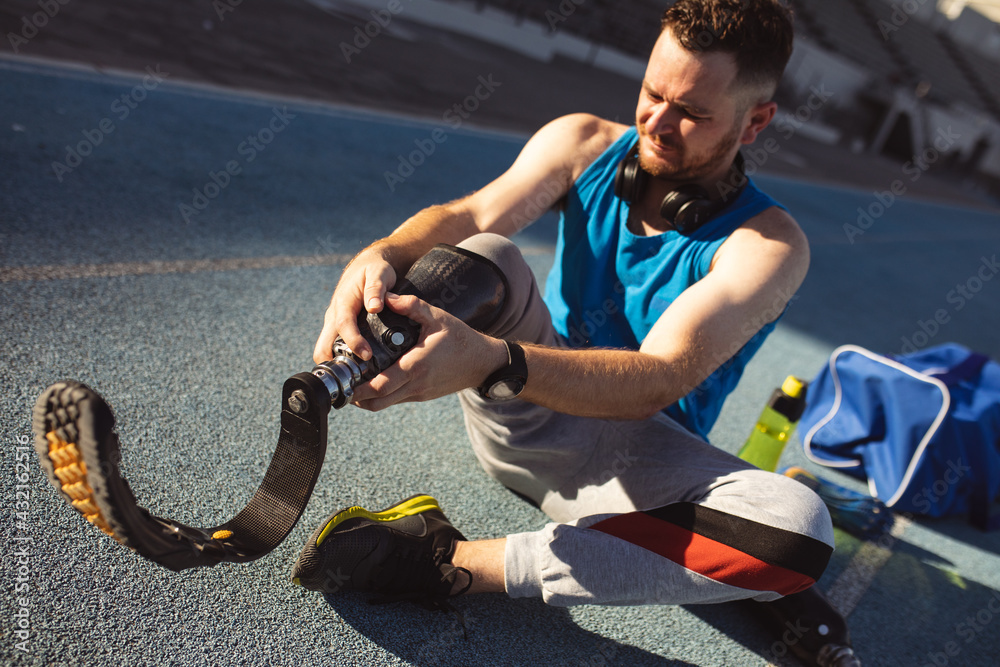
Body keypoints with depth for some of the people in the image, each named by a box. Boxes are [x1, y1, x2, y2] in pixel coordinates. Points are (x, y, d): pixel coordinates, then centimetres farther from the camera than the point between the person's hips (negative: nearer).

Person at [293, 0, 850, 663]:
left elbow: (659, 379, -29)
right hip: (528, 414, 1)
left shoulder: (770, 243, -15)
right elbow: (473, 214, -18)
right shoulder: (585, 144, -2)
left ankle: (461, 564, -31)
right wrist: (380, 255, -41)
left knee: (803, 531, -31)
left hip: (638, 452, 0)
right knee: (481, 258, -22)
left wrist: (490, 361, -45)